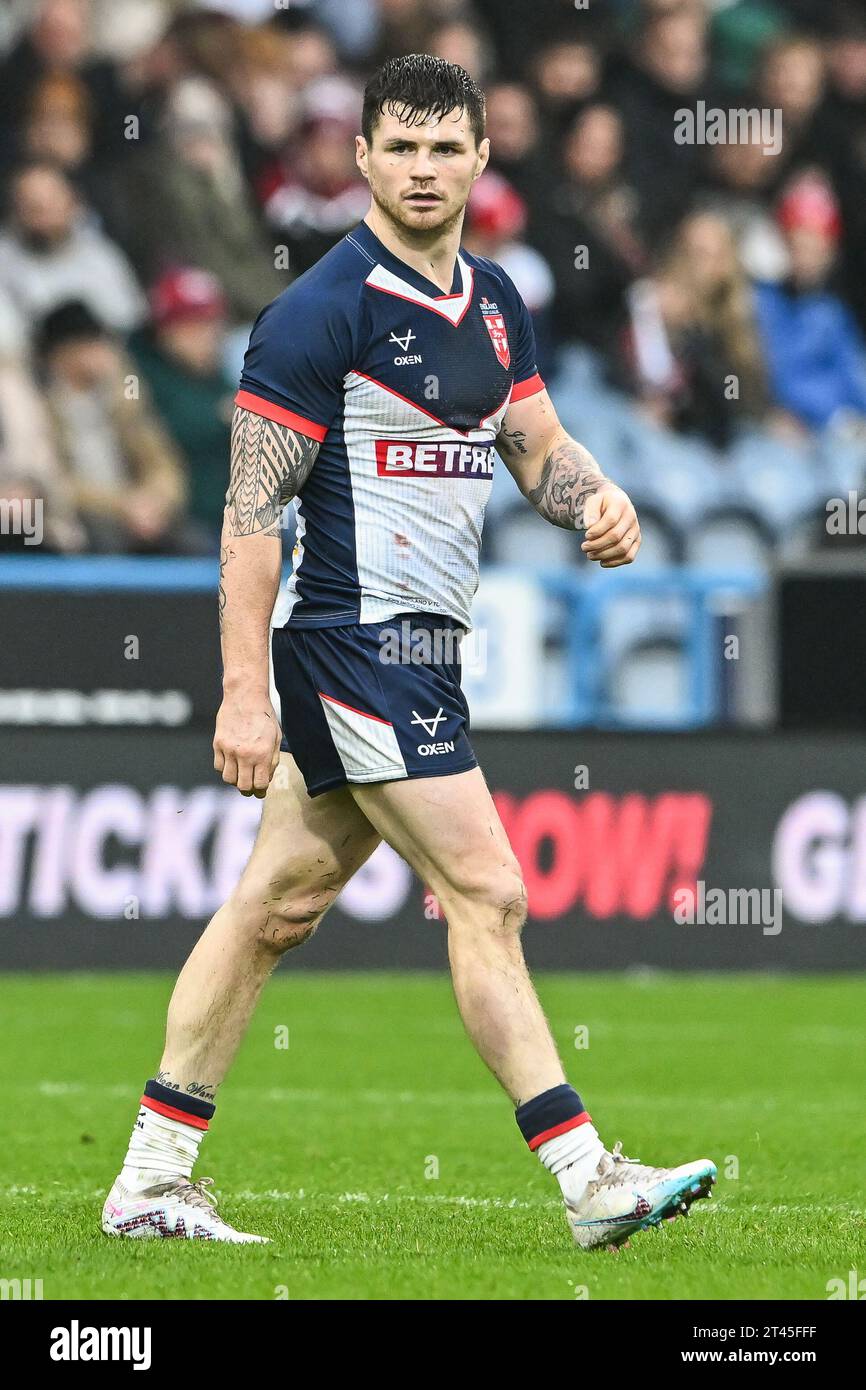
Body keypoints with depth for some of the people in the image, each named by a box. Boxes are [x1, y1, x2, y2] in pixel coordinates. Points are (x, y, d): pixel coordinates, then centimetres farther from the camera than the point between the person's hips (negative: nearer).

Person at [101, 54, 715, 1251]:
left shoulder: (493, 301, 12)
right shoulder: (323, 311, -13)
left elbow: (539, 447, 20)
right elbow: (252, 506, -14)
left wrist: (596, 501, -5)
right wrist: (244, 693, -19)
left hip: (421, 649, 8)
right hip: (358, 645, -8)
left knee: (276, 907, 11)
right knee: (487, 894, -10)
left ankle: (150, 1180, 16)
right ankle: (587, 1181, -8)